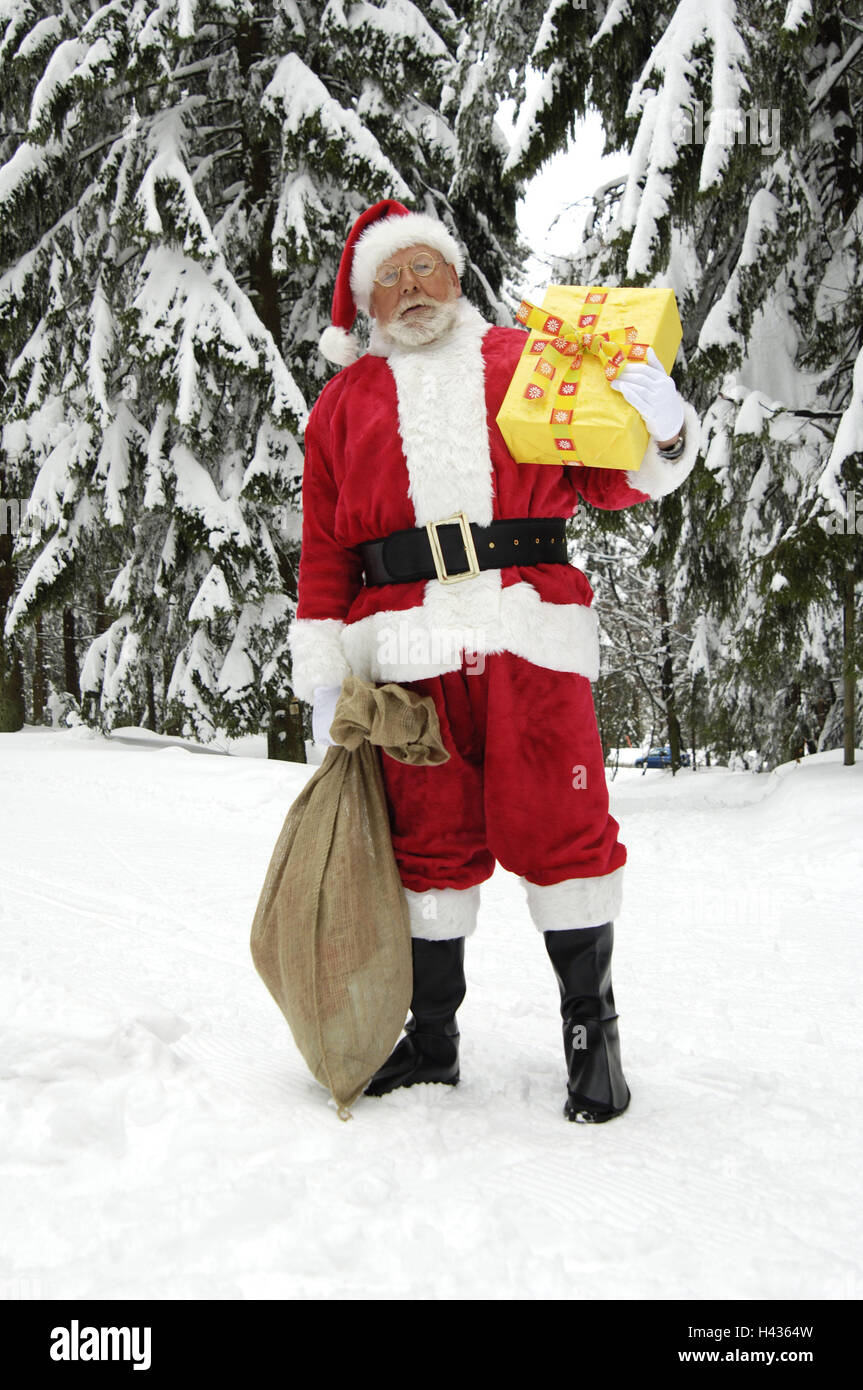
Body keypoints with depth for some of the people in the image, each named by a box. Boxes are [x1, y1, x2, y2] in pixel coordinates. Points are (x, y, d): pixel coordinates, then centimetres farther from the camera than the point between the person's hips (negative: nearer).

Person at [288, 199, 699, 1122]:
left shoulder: (530, 364, 16)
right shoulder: (345, 400, 18)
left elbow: (612, 480, 14)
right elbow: (323, 549, 14)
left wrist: (660, 432, -8)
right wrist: (322, 674, 8)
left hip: (529, 637, -1)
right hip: (406, 651, 1)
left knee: (559, 829, -3)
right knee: (429, 840, 6)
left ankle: (591, 1029, 12)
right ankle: (431, 1038, 19)